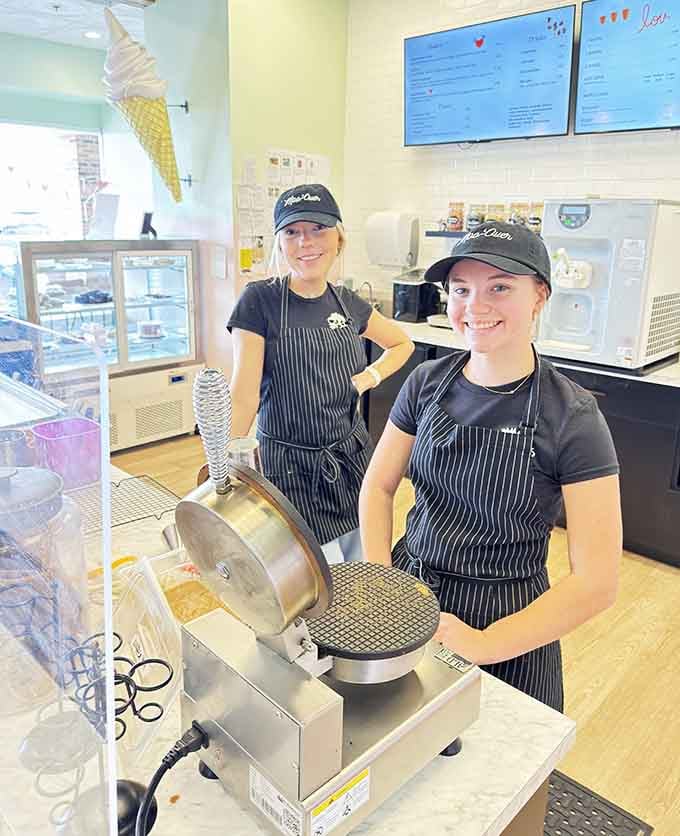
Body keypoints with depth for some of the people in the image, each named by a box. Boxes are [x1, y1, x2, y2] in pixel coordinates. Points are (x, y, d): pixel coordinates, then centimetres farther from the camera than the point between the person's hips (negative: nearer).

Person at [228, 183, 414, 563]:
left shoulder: (348, 304, 3)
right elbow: (244, 395, -16)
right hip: (291, 469, -5)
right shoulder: (260, 301, -11)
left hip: (353, 460, 5)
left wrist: (370, 377, 3)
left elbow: (402, 344, 21)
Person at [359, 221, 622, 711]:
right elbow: (379, 487, 3)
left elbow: (597, 582, -17)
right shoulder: (427, 382, -6)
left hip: (507, 622, -3)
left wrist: (484, 644, -21)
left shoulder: (573, 417, -17)